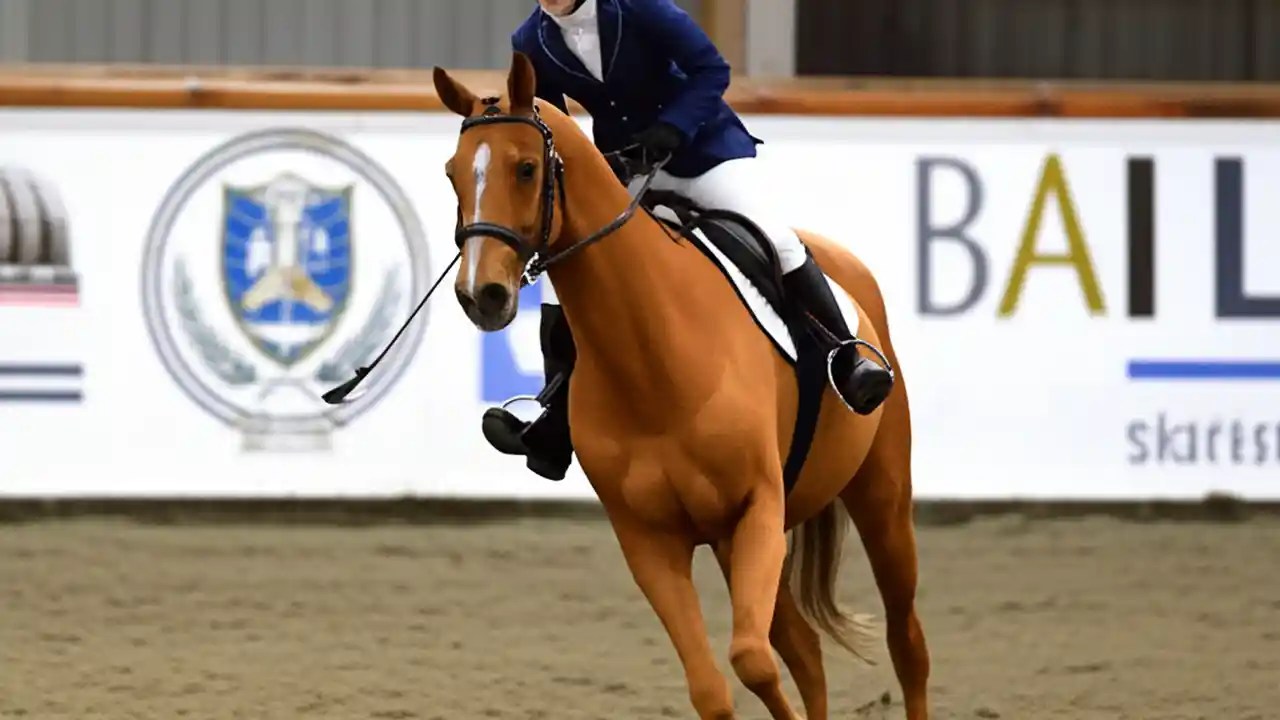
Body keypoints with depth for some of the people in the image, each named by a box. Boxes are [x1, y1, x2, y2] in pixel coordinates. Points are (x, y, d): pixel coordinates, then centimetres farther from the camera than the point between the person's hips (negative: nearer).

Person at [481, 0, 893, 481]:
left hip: (701, 142, -4)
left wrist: (670, 130, -29)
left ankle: (849, 365, -15)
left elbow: (711, 69, -16)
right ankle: (551, 434, -1)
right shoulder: (532, 44, -7)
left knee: (774, 238, -21)